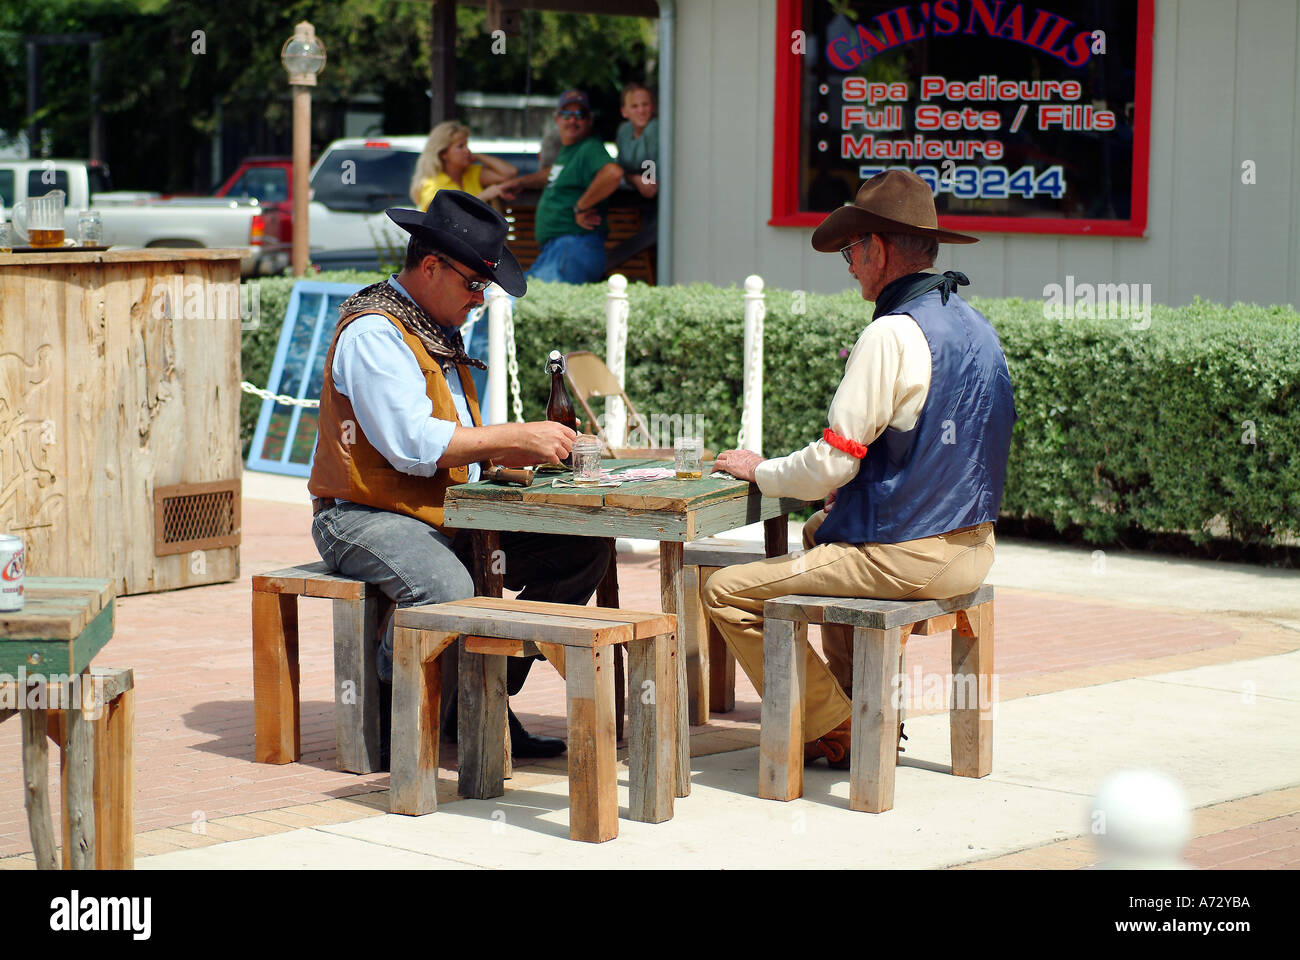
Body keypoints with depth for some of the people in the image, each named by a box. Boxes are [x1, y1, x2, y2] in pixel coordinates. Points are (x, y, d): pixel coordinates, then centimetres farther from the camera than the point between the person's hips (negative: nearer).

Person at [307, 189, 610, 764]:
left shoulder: (436, 329, 19)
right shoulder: (374, 334, -13)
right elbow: (413, 445, -24)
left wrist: (518, 453, 2)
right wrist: (517, 437, -19)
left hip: (446, 519, 10)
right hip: (365, 518, -9)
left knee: (583, 549, -2)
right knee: (444, 588, -40)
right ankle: (385, 716, -14)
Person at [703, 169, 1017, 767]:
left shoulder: (893, 335, -19)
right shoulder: (974, 325, 9)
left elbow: (830, 465, -18)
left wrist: (760, 471, 1)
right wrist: (846, 487, 19)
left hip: (907, 558, -10)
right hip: (972, 544, 10)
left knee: (726, 593, -3)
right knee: (818, 533, 36)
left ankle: (836, 730, 4)